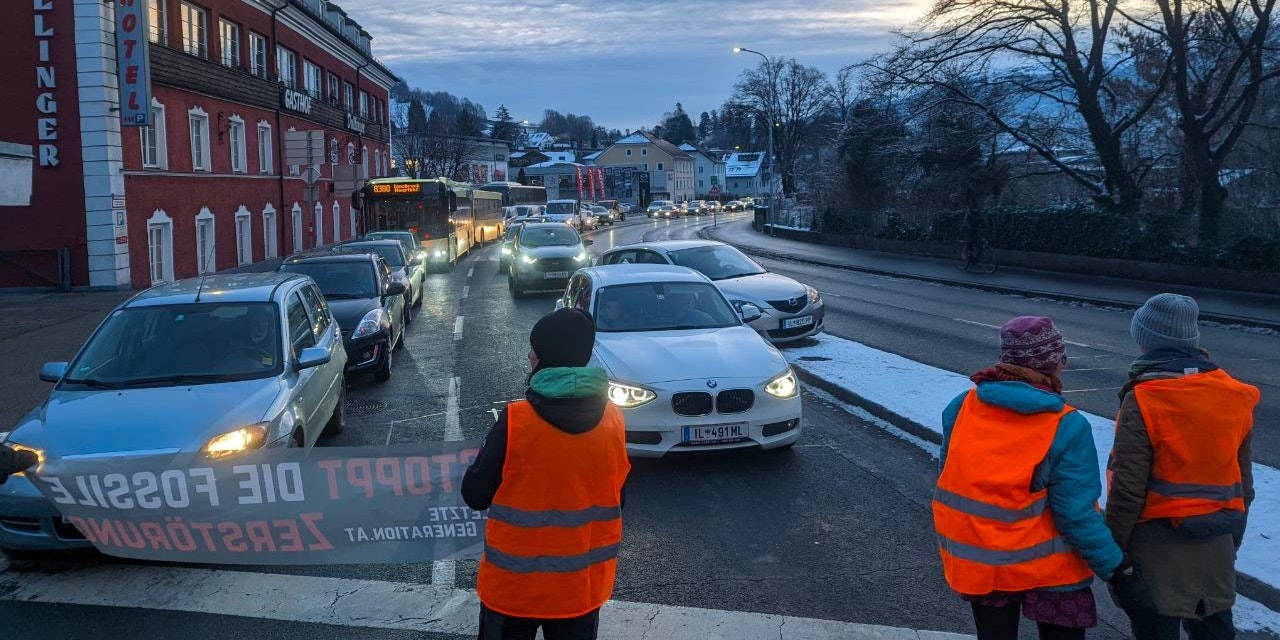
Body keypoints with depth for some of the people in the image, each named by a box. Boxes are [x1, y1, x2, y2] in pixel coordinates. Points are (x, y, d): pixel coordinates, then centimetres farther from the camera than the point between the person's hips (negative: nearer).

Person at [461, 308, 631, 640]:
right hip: (584, 586, 3)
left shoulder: (514, 421, -20)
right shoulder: (613, 420, -9)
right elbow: (617, 498, 3)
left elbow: (476, 495, -9)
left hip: (514, 584, -3)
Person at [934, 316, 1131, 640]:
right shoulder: (1067, 427, -20)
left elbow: (949, 476, 1)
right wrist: (1111, 562, -7)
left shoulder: (962, 407, -9)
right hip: (1048, 567, -3)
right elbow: (1075, 512, -20)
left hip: (977, 561, 4)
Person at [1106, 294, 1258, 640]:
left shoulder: (1142, 401, -18)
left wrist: (1113, 547, -7)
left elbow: (1128, 489, -17)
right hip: (1216, 543, 6)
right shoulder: (1234, 395, 1)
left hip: (1158, 544, -6)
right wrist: (1233, 536, 22)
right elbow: (1243, 480, 10)